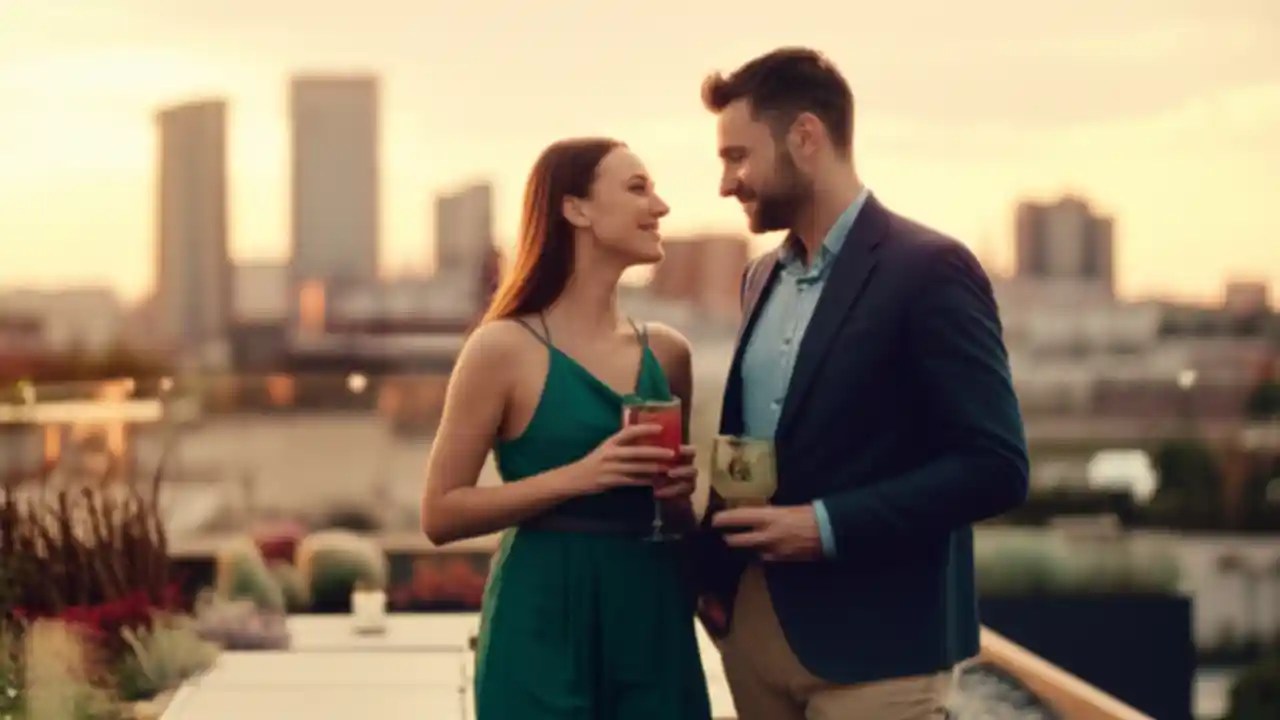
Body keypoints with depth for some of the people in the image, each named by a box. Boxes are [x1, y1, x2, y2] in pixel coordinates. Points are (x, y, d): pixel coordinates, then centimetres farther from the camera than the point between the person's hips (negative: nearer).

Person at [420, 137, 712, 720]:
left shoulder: (667, 351, 9)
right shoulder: (505, 348, -6)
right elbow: (440, 513, -9)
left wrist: (682, 489, -2)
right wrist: (575, 477, -18)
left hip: (655, 624, 5)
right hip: (543, 630, -5)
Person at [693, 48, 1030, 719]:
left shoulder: (928, 269, -10)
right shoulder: (762, 277, 13)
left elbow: (995, 465, -16)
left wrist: (828, 526, -20)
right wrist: (715, 569, 5)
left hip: (873, 641, -7)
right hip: (752, 626, 7)